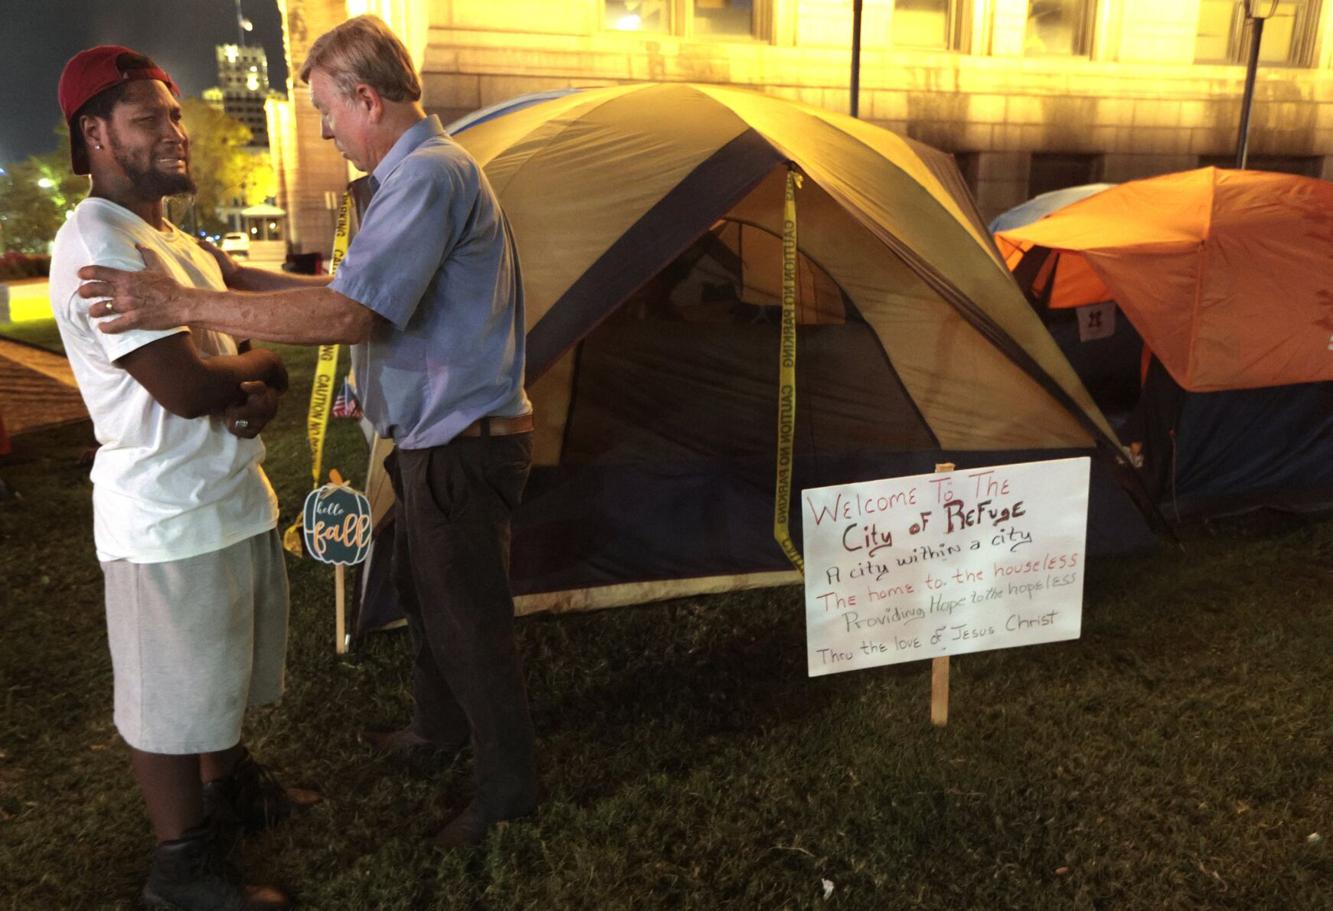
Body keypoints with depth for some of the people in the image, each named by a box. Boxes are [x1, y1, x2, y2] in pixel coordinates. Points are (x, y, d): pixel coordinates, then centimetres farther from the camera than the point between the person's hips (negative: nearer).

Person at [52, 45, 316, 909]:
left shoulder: (175, 237, 11)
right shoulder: (97, 246, -20)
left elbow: (236, 345, 17)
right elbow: (187, 389, -27)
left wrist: (260, 395, -6)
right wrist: (265, 369, -7)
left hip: (234, 496, 9)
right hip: (169, 518, -9)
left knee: (225, 671, 25)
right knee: (173, 698, 7)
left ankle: (232, 785, 46)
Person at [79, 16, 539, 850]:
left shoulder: (429, 175, -22)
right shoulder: (424, 171, 14)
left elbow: (351, 313, -32)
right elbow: (359, 290, 18)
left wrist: (185, 304, -29)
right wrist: (237, 278, 16)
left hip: (462, 449, -10)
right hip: (439, 442, 10)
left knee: (469, 621, 4)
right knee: (423, 593, 25)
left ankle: (508, 788, 23)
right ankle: (441, 727, 47)